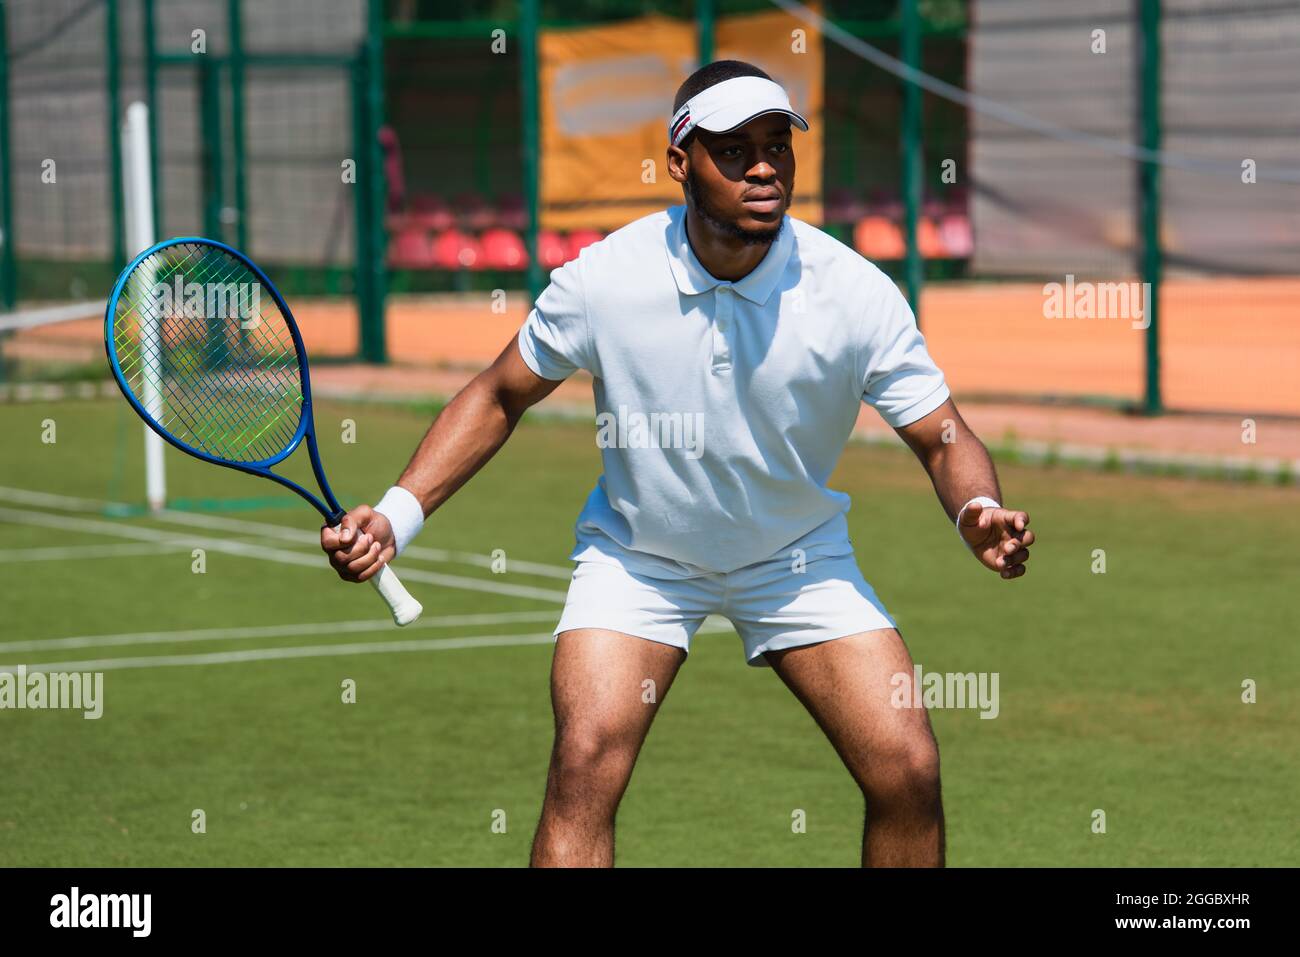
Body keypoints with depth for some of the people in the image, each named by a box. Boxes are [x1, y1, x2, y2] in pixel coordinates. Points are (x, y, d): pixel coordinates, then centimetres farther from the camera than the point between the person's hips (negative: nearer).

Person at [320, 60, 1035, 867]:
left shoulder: (856, 293, -22)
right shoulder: (603, 280, -21)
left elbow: (945, 438, -13)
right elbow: (499, 397, -5)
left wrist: (981, 513, -36)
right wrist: (397, 515, -15)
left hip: (798, 555, 1)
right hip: (637, 552, -1)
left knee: (908, 771, -10)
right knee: (585, 765, -21)